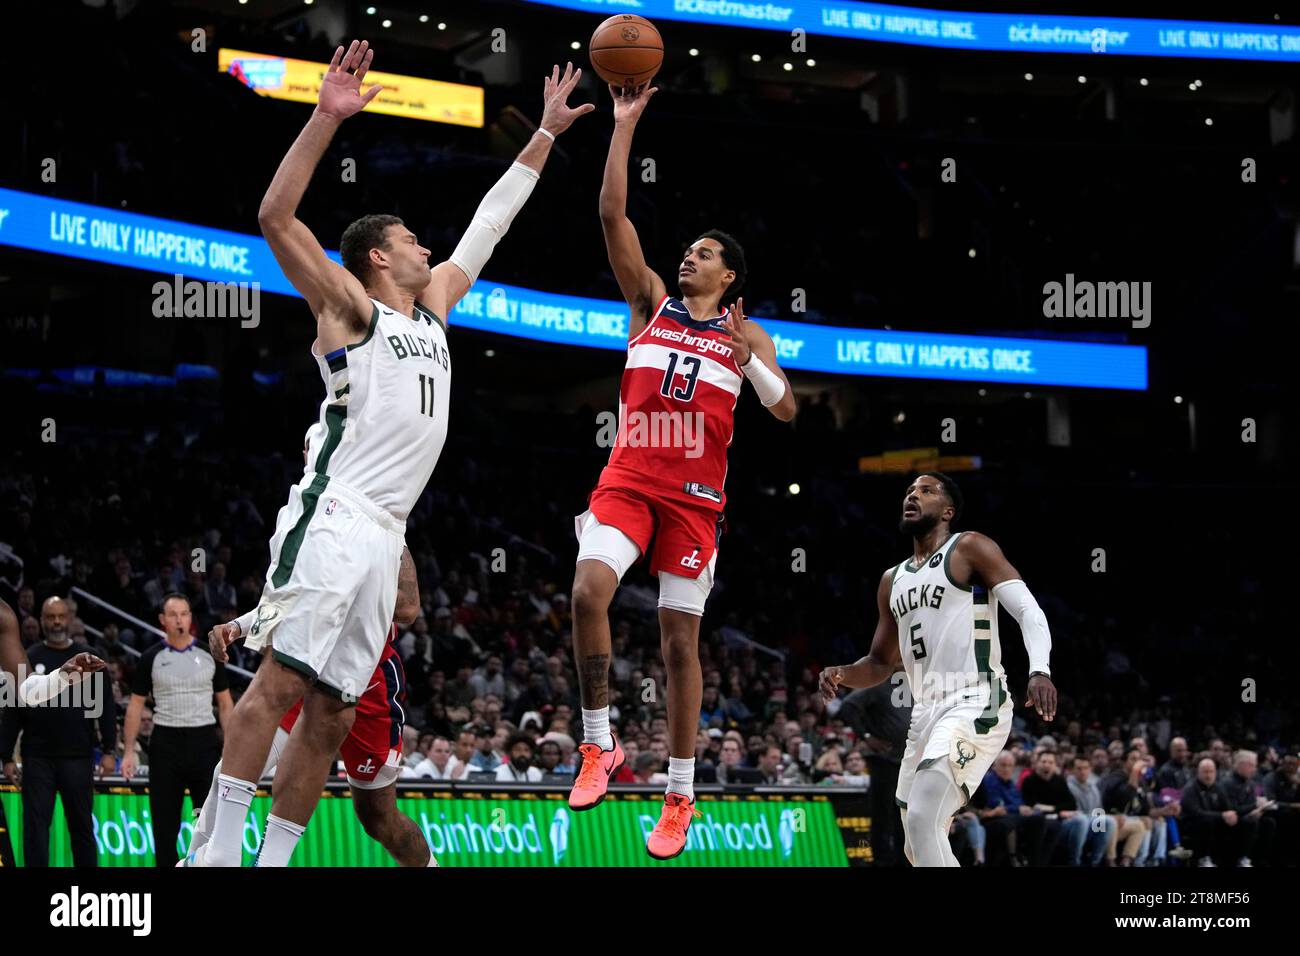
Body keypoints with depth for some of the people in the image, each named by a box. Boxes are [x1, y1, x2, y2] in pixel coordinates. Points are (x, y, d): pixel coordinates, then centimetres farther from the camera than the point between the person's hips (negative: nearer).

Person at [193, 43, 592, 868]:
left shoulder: (434, 307, 23)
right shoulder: (349, 306, 3)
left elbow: (487, 226, 33)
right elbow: (277, 218, -10)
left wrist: (546, 135, 33)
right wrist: (328, 119, -18)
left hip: (386, 537, 8)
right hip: (333, 519, -8)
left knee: (332, 716, 4)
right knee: (281, 681, -16)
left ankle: (272, 860, 6)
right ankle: (220, 850, -19)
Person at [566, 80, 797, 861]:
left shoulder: (745, 333, 9)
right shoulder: (652, 301, 10)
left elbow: (786, 410, 0)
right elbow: (613, 214, 1)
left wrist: (747, 358, -16)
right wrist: (625, 126, -4)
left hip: (695, 495, 0)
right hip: (628, 479, 0)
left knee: (680, 639, 2)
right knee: (589, 590, -26)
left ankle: (680, 797, 11)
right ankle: (599, 750, -13)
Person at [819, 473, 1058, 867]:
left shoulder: (969, 549, -2)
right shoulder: (893, 581, 20)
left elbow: (1027, 610, -12)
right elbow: (881, 663, 26)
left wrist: (1039, 669, -31)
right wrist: (842, 674, 3)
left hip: (974, 705, -9)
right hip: (925, 713, 9)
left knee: (922, 820, -24)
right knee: (916, 847, 12)